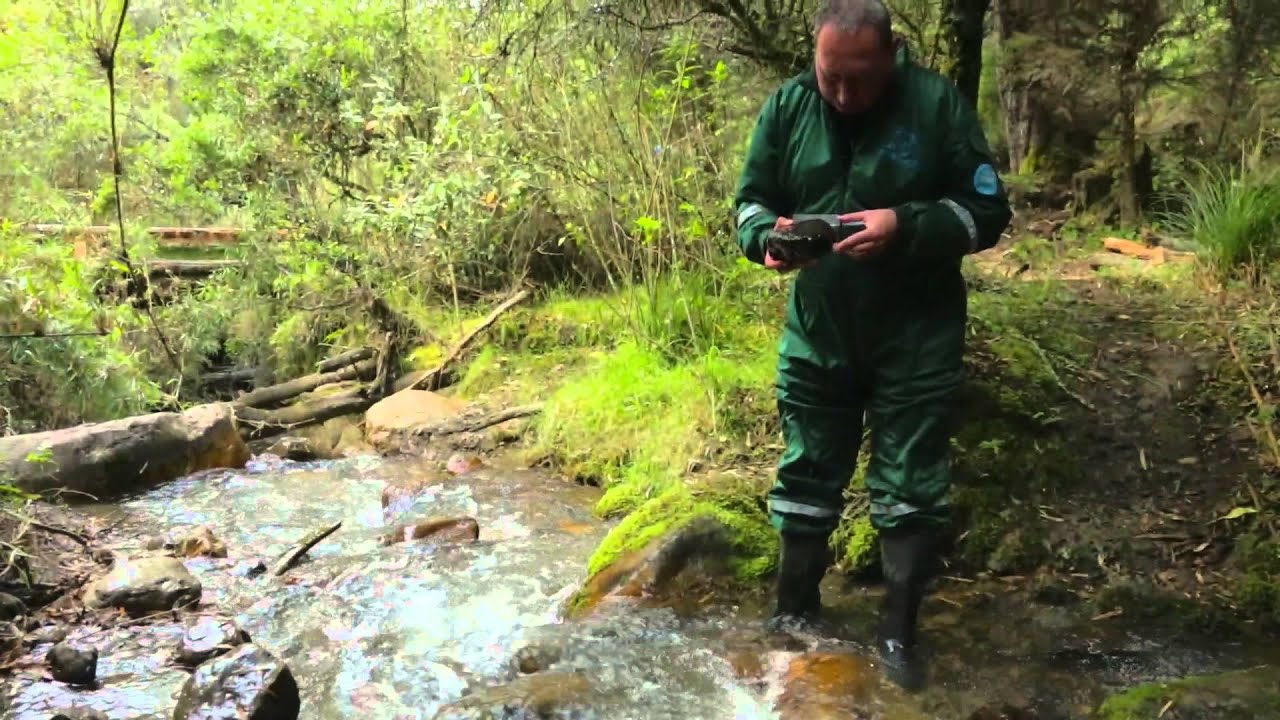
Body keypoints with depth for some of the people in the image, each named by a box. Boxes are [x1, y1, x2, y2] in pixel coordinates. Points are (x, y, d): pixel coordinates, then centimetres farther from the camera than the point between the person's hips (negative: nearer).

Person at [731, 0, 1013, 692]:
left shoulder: (937, 102, -11)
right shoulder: (786, 107, -3)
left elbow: (987, 211, -9)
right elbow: (750, 201, 5)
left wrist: (904, 226, -26)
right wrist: (767, 235, -18)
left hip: (916, 339, -2)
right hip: (816, 332, 3)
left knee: (911, 492, 5)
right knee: (805, 480, 13)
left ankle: (897, 635, 22)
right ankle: (793, 615, 32)